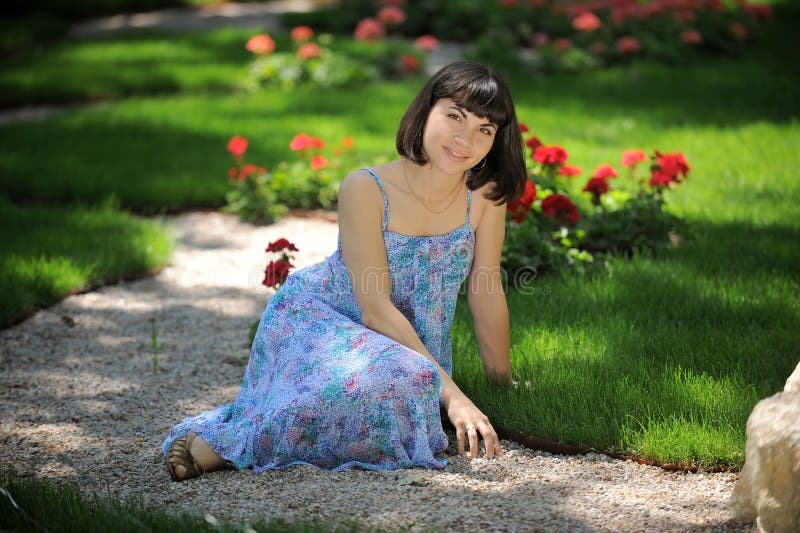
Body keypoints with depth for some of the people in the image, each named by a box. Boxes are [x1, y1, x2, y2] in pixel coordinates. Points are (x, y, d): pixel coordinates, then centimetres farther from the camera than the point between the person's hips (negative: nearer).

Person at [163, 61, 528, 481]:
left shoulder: (485, 194, -12)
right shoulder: (366, 190, -22)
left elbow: (487, 296, -3)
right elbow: (375, 307, -25)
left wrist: (504, 386, 3)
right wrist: (450, 392, -30)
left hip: (413, 343, 5)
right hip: (316, 316, -4)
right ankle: (219, 442, -22)